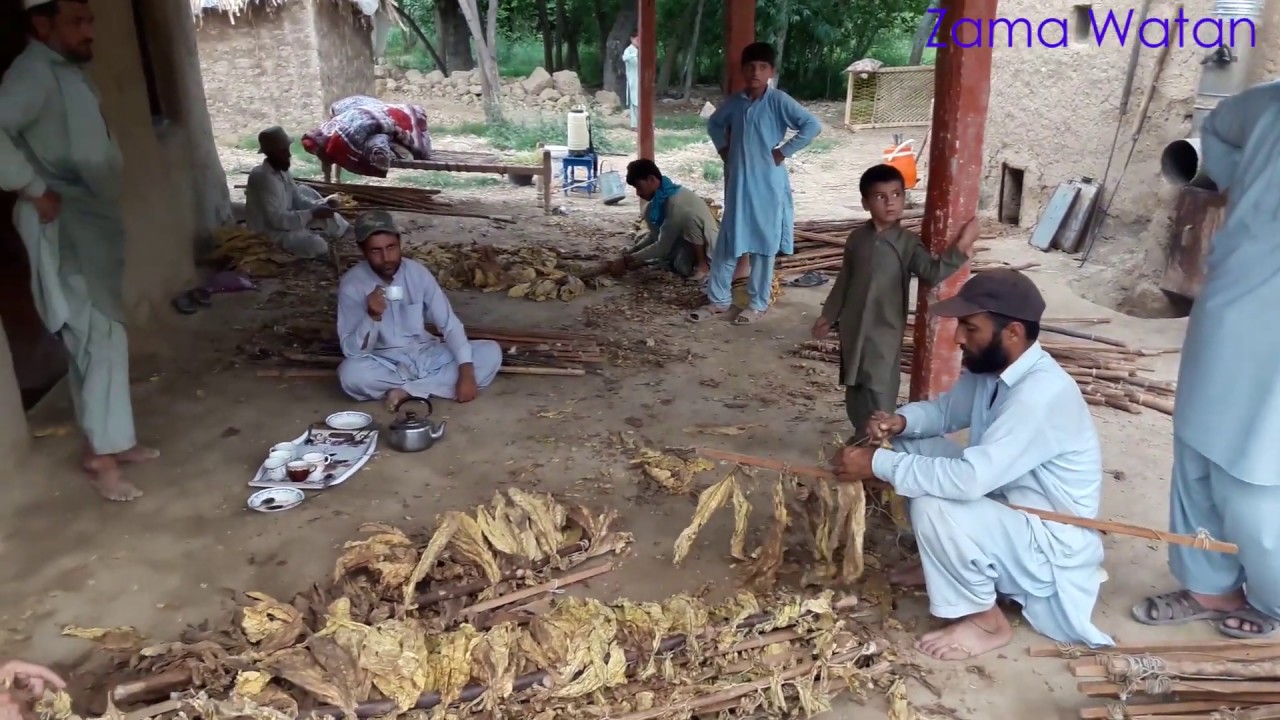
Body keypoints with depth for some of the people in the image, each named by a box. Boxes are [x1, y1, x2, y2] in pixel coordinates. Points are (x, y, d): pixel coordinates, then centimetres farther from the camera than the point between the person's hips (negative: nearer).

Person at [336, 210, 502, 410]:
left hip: (426, 357, 3)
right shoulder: (352, 284, -15)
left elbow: (449, 324, -9)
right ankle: (443, 384, -20)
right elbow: (352, 351, -17)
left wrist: (466, 371, -22)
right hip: (384, 365, -2)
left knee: (491, 352, -17)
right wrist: (372, 316, -35)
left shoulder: (418, 272, -8)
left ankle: (407, 391, -22)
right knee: (350, 372, -37)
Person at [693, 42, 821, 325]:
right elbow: (714, 124, 24)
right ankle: (719, 299, 20)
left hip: (767, 183, -5)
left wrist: (784, 152, -14)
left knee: (764, 244, 4)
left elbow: (812, 125, -16)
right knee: (727, 241, 9)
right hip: (737, 182, 5)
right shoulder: (734, 101, 5)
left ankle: (758, 303, 15)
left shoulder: (778, 101, -9)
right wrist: (723, 149, 10)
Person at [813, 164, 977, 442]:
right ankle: (862, 437, 34)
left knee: (881, 391, -2)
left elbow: (932, 273, -21)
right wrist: (828, 315, 13)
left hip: (885, 331, -4)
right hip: (853, 328, 4)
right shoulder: (857, 238, 2)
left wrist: (961, 247, -32)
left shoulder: (908, 242, -8)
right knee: (854, 387, 16)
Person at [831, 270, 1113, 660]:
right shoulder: (991, 368, -4)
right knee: (914, 447, 4)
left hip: (1050, 545, -9)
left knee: (933, 508, -31)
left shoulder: (1043, 394, -32)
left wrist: (877, 464, -31)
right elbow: (944, 409, 12)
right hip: (1008, 506, 9)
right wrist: (900, 420, -11)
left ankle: (986, 621, -6)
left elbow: (970, 479, -38)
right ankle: (941, 563, 18)